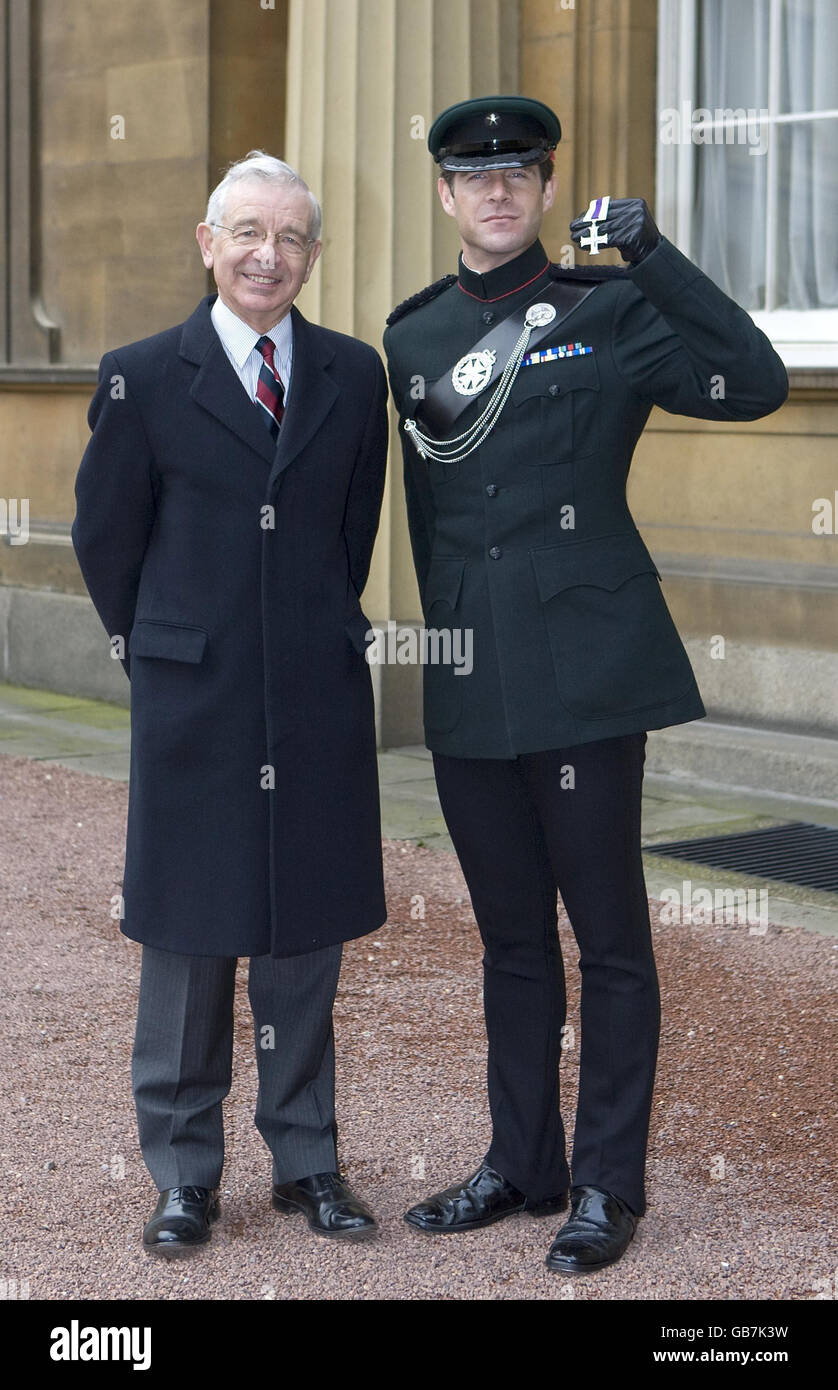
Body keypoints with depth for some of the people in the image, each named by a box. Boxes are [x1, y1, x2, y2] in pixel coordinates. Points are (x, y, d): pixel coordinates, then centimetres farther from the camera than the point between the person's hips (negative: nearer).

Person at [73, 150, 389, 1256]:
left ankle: (306, 1160, 23)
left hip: (320, 699, 2)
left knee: (307, 929, 9)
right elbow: (105, 538, 5)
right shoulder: (142, 378, -3)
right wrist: (160, 653, 10)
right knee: (189, 934, 5)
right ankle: (184, 1172, 18)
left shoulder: (355, 375, 5)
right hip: (193, 702, -2)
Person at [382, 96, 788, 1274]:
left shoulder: (611, 312, -1)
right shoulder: (412, 337, 12)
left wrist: (655, 256, -20)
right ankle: (523, 1163, 27)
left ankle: (610, 1183, 14)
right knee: (510, 933, 14)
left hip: (586, 667, -4)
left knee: (608, 931, 2)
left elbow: (756, 384, -15)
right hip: (469, 682, 5)